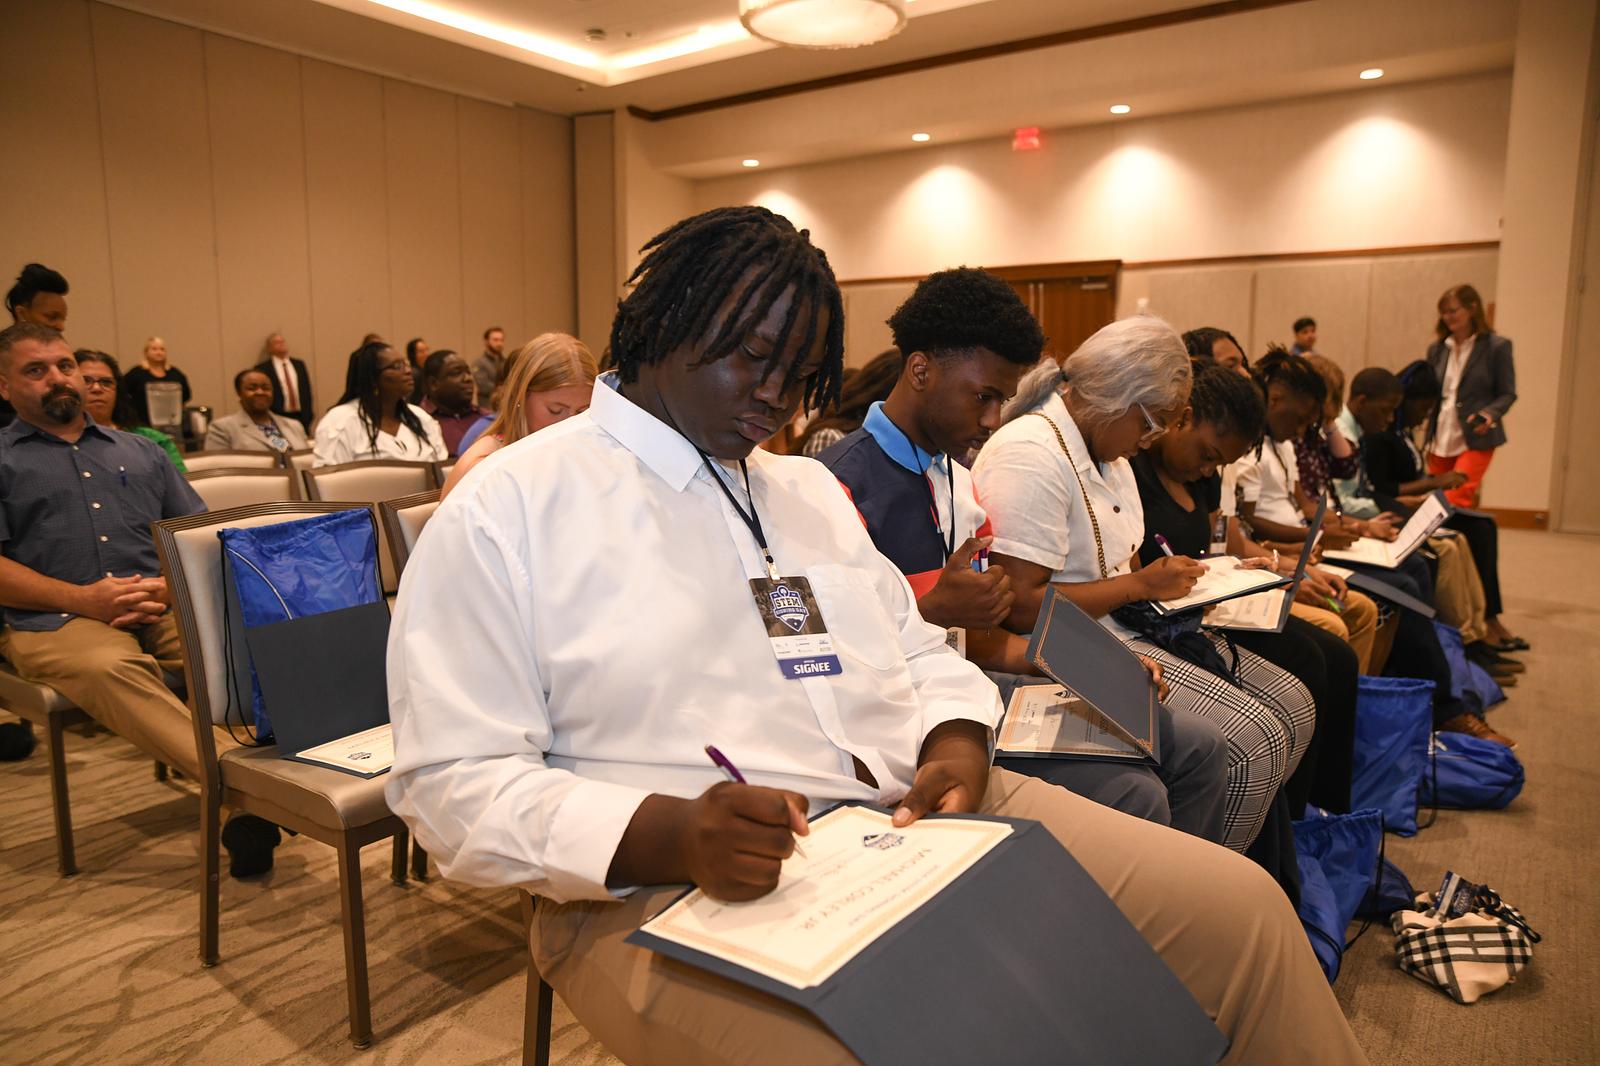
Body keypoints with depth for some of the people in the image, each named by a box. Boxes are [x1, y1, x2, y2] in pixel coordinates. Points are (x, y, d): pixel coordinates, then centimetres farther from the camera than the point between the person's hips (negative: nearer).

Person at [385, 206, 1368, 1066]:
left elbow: (919, 651, 20)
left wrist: (957, 744, -3)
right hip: (676, 890, -5)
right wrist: (672, 836, -23)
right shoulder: (505, 512, -2)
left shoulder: (808, 487, 19)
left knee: (1238, 907, -6)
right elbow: (456, 785, -7)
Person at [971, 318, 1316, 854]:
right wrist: (1141, 585, -17)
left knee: (1293, 705, 6)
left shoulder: (1109, 452, 13)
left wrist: (1172, 576, 0)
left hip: (1126, 628, 11)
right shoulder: (1030, 454, -20)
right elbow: (1019, 606, -25)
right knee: (1252, 743, -18)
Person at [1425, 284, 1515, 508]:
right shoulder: (1437, 349, 9)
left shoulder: (1497, 346, -3)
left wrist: (1489, 414, -21)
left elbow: (1507, 394, -2)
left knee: (1454, 503, -17)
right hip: (1440, 442, 5)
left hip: (1476, 441, -5)